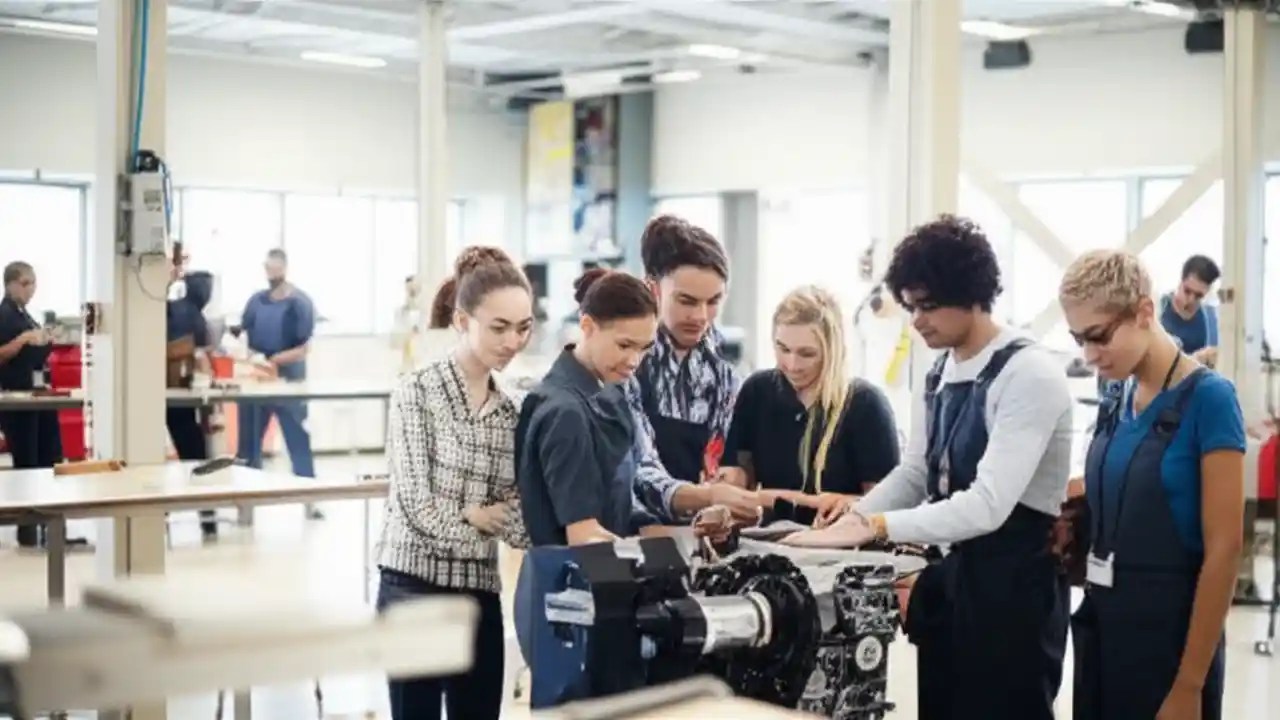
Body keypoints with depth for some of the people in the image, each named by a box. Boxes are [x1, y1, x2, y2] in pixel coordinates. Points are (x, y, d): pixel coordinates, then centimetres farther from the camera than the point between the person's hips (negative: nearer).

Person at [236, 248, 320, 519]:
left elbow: (305, 348, -10)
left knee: (298, 442, -1)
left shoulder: (300, 303, -6)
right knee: (248, 442, 11)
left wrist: (276, 360, -22)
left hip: (289, 380, -4)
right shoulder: (256, 300, 6)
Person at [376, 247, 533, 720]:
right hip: (415, 589, -6)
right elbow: (416, 503, -13)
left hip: (480, 593, 6)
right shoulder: (417, 391, -7)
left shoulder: (510, 411, 11)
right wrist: (479, 517, -4)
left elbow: (516, 517, 5)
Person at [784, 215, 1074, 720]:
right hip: (952, 575, 8)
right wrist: (851, 519, -2)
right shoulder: (940, 372, 7)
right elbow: (913, 474, 15)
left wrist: (875, 527, -31)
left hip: (1015, 583, -8)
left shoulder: (1030, 375, -19)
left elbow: (988, 504, -27)